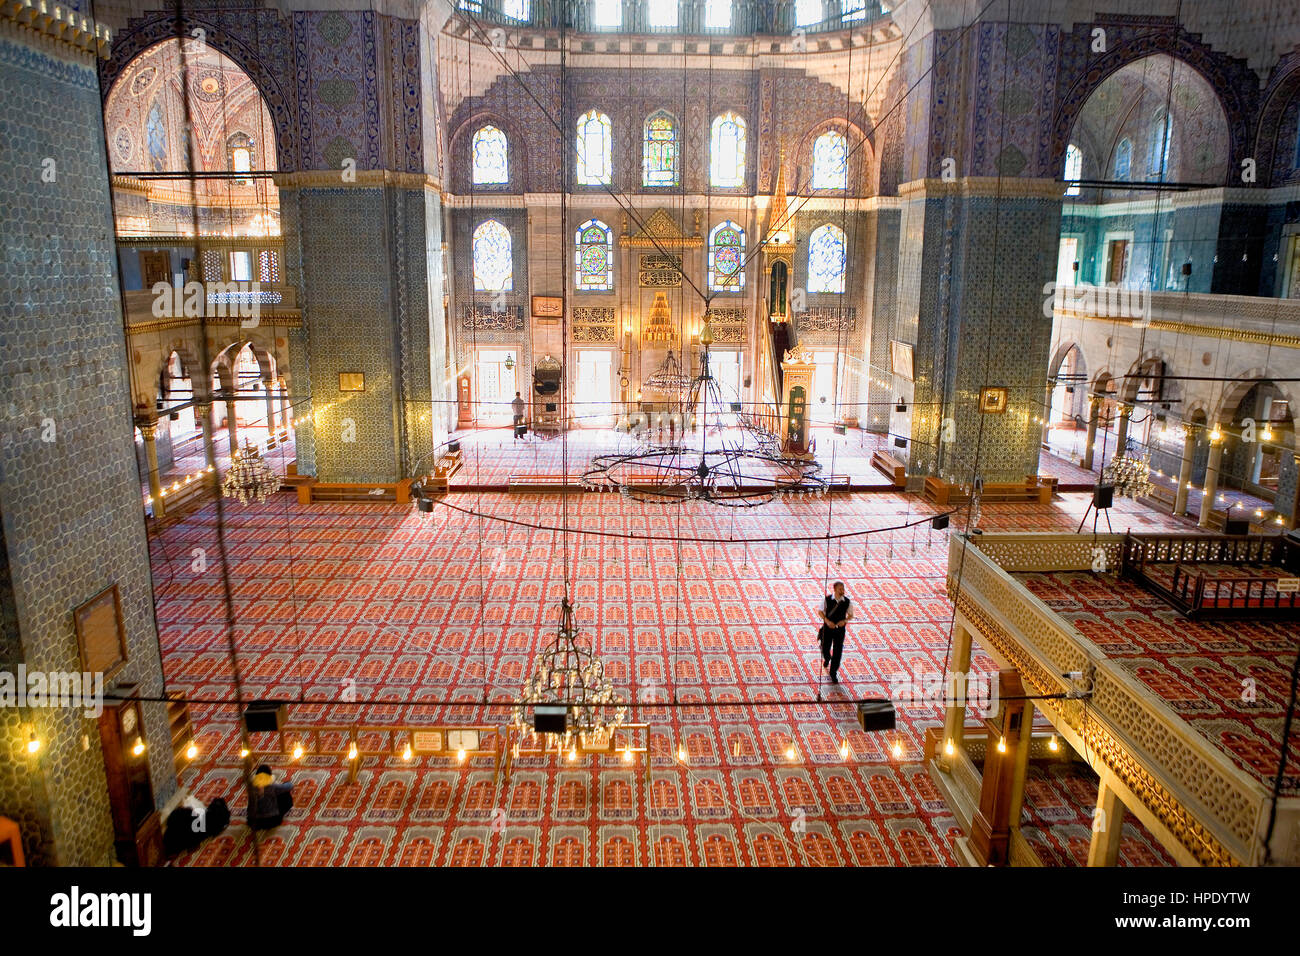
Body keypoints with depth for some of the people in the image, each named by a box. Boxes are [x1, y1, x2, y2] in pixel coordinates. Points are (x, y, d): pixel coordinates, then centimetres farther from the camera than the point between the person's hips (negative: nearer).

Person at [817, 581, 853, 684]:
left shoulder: (847, 601, -9)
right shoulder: (827, 599, -12)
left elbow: (851, 615, 4)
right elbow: (820, 611, -1)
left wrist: (844, 621, -16)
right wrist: (827, 621, -16)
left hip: (840, 629, 0)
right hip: (828, 628, 0)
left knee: (837, 652, 0)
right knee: (825, 649, 11)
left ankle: (834, 673, 16)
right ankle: (827, 658, 49)